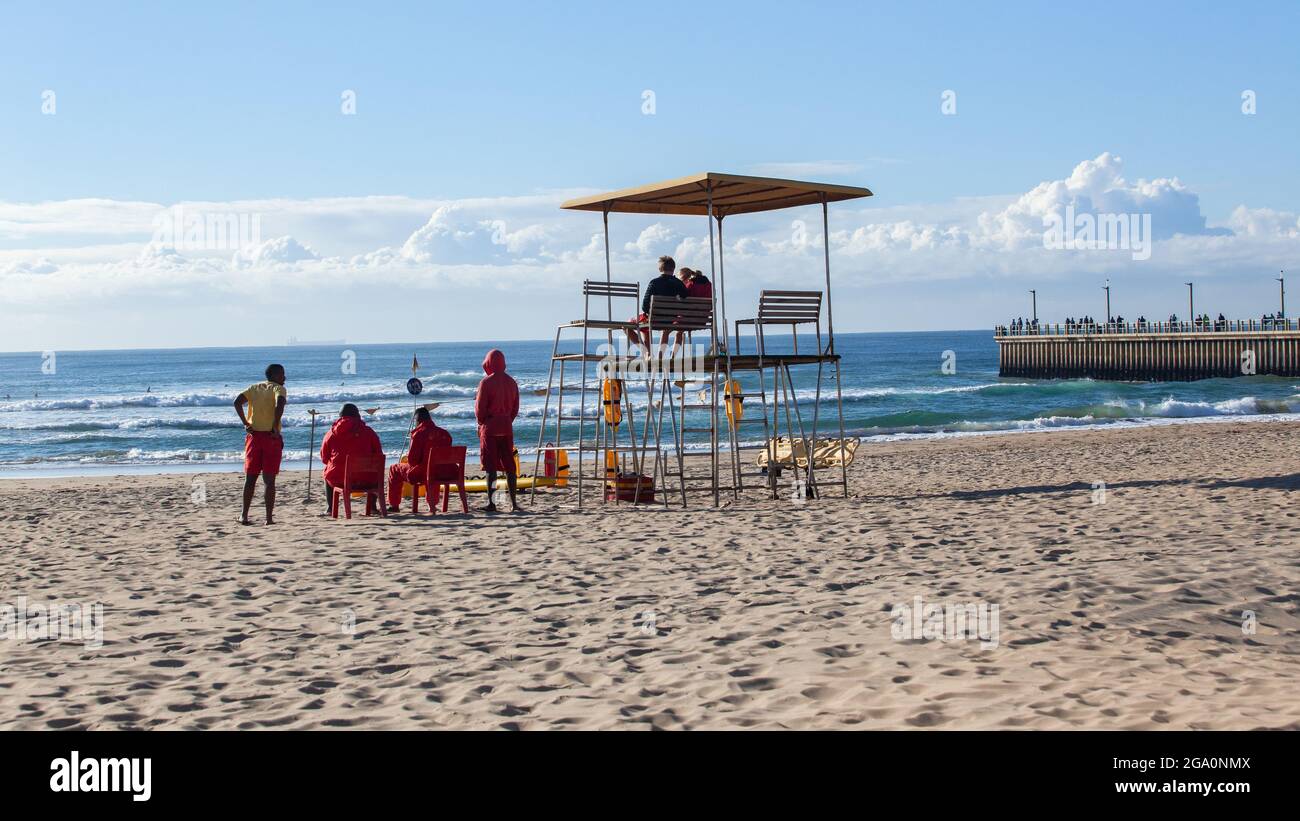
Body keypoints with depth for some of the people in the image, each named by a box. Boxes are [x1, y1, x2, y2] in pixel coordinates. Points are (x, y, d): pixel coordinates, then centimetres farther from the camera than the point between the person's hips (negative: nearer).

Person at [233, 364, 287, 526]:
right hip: (271, 438, -3)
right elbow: (280, 403, -23)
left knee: (250, 478, 11)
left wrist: (245, 423, 0)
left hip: (254, 436, 4)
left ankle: (244, 516, 10)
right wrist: (276, 426, -16)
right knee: (269, 480, 1)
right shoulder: (279, 389, -1)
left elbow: (237, 402, -2)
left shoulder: (254, 388, 12)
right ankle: (269, 517, 0)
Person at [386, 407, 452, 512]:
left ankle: (394, 505, 22)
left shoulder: (419, 433, -15)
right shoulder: (445, 434, 2)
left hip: (421, 474, -6)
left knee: (394, 469, 19)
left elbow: (411, 459, -13)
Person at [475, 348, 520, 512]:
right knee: (508, 464, 9)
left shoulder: (486, 382, -11)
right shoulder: (511, 382, 8)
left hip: (490, 428, -5)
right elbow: (515, 408, 11)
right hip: (507, 428, 5)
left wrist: (481, 423, 8)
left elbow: (480, 408, -9)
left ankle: (492, 503, -5)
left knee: (490, 465, -3)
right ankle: (513, 502, 10)